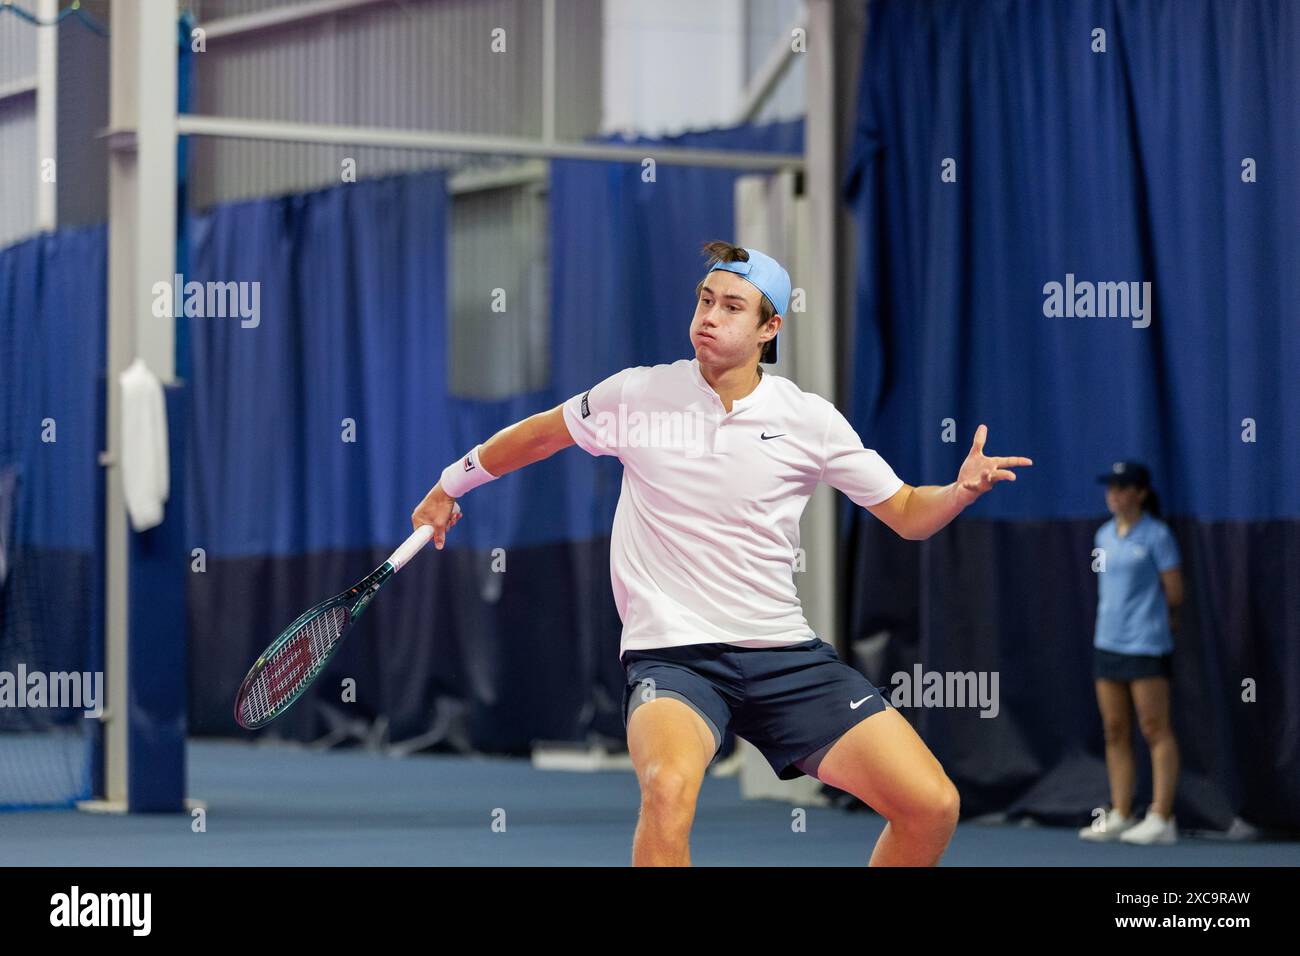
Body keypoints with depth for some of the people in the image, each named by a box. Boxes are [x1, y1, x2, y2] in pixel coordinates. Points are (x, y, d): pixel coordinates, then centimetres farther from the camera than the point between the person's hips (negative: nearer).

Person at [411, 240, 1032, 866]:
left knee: (931, 805, -11)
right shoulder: (636, 394, 1)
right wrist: (449, 485, 28)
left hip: (784, 654, 2)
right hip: (671, 655, -2)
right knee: (669, 789, -37)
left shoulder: (809, 420, 2)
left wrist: (963, 489, -12)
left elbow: (907, 514, 9)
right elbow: (537, 435, 19)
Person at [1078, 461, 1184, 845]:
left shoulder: (1157, 536, -6)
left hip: (1147, 645, -7)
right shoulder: (1104, 536, 13)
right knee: (1115, 732, 6)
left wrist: (1146, 616, 9)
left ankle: (1162, 820, -6)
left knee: (1155, 730, -6)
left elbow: (1174, 594, -4)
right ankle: (1120, 816, 10)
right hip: (1108, 642, 7)